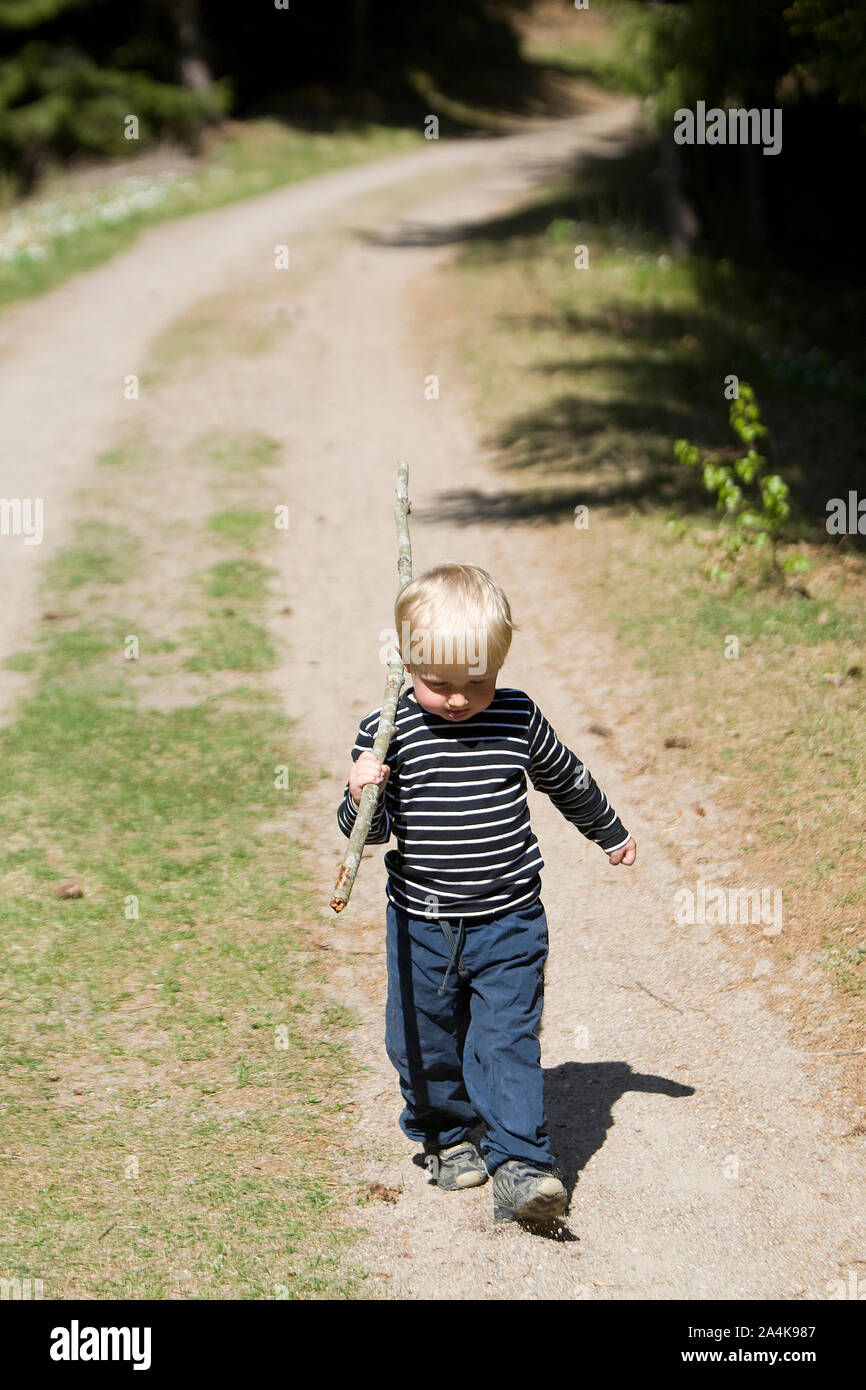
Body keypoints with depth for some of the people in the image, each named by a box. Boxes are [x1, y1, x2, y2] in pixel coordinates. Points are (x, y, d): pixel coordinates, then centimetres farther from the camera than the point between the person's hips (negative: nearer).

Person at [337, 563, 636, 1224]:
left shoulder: (519, 718, -4)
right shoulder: (388, 732, -9)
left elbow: (567, 779, 15)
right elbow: (370, 831, -6)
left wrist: (610, 832, 30)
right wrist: (361, 798, -29)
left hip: (509, 922, -1)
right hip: (421, 925, 1)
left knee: (507, 1040, -9)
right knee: (423, 1043, 11)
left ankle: (520, 1163, -8)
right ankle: (449, 1137, 34)